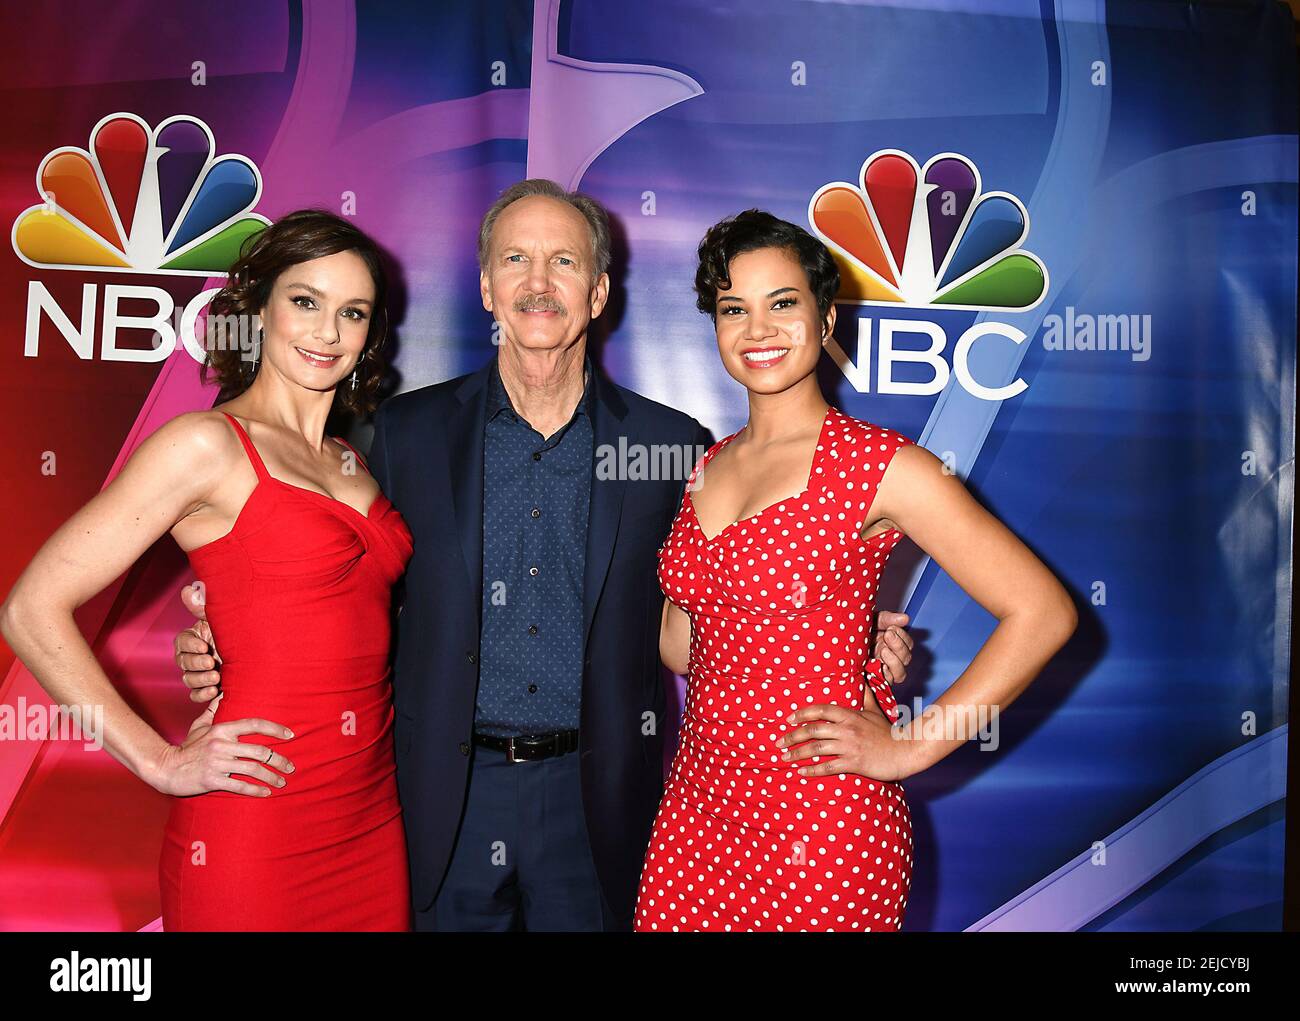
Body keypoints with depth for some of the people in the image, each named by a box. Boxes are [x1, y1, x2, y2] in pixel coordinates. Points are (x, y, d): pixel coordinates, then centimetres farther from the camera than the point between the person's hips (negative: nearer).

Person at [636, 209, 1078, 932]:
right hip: (698, 804, 6)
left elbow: (1044, 612, -13)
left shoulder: (881, 465, -11)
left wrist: (909, 747, -11)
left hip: (821, 827, -5)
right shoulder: (709, 468, 8)